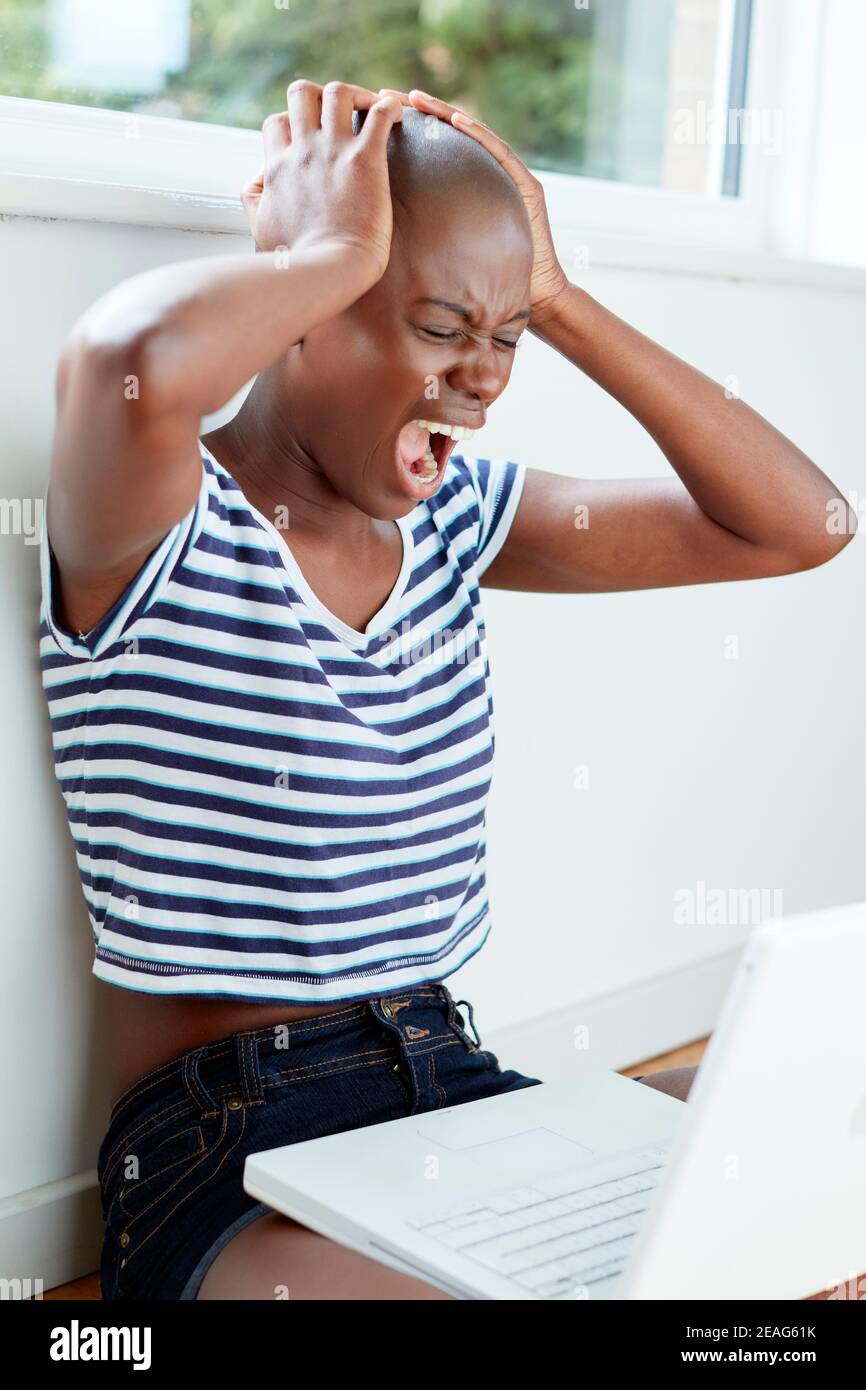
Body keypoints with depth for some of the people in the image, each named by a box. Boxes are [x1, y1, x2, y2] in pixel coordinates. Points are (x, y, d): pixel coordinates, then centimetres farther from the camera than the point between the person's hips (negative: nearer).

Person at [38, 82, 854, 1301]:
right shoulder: (158, 534, -12)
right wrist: (335, 254, -17)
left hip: (457, 1097, 7)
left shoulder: (456, 517, 8)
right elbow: (130, 365, -38)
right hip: (226, 1154, -7)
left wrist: (557, 300, -1)